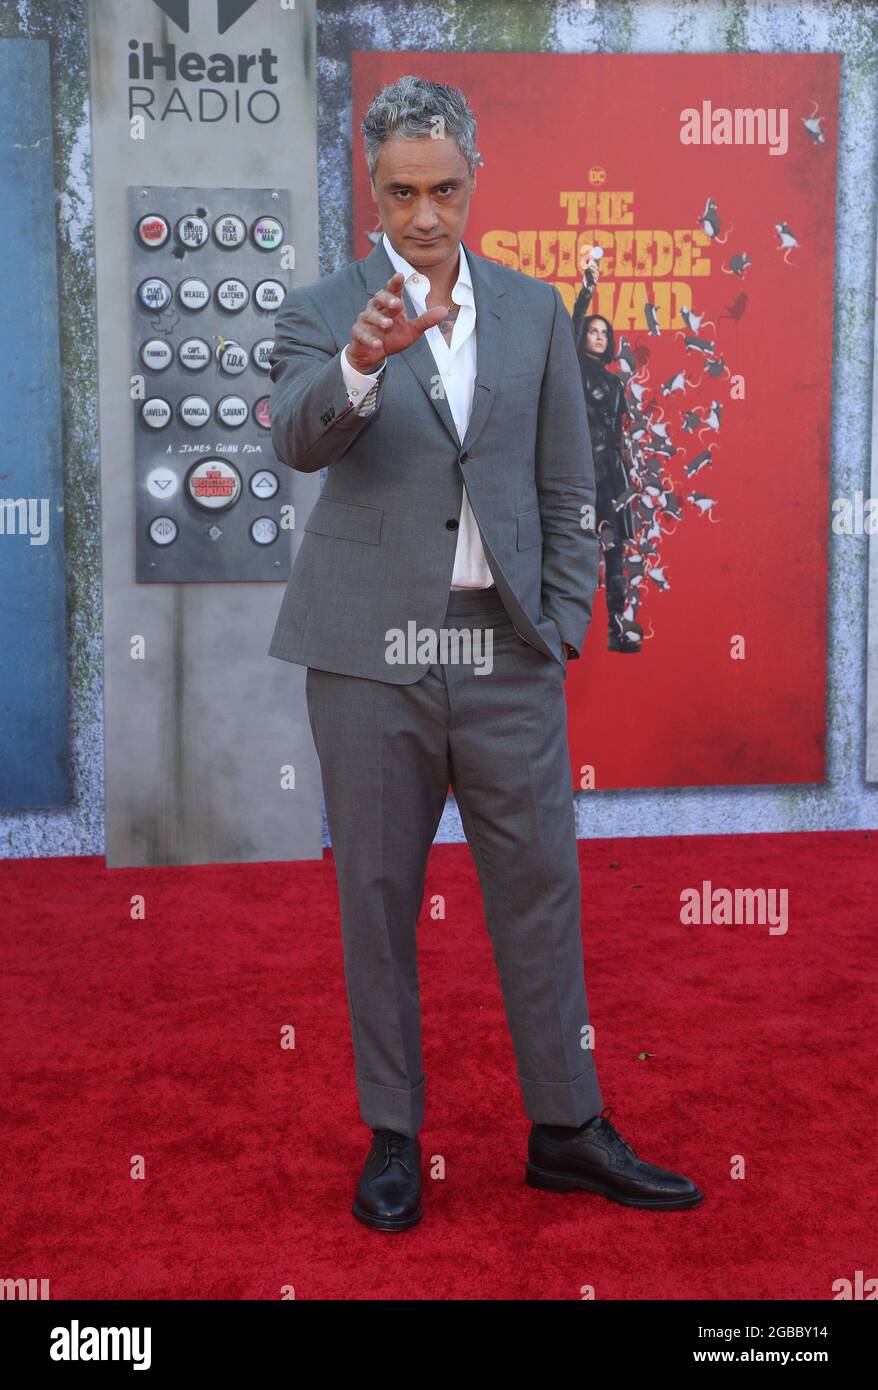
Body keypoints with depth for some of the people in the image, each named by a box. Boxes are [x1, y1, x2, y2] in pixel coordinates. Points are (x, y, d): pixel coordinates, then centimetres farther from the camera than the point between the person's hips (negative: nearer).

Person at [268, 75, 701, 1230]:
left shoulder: (535, 312, 11)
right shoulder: (323, 312, 3)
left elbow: (566, 487, 11)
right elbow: (296, 441, -17)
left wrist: (562, 628, 2)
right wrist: (360, 365, -36)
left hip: (508, 655, 2)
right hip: (370, 657, -2)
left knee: (541, 889, 7)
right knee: (379, 898, 7)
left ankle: (567, 1130, 23)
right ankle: (393, 1137, 23)